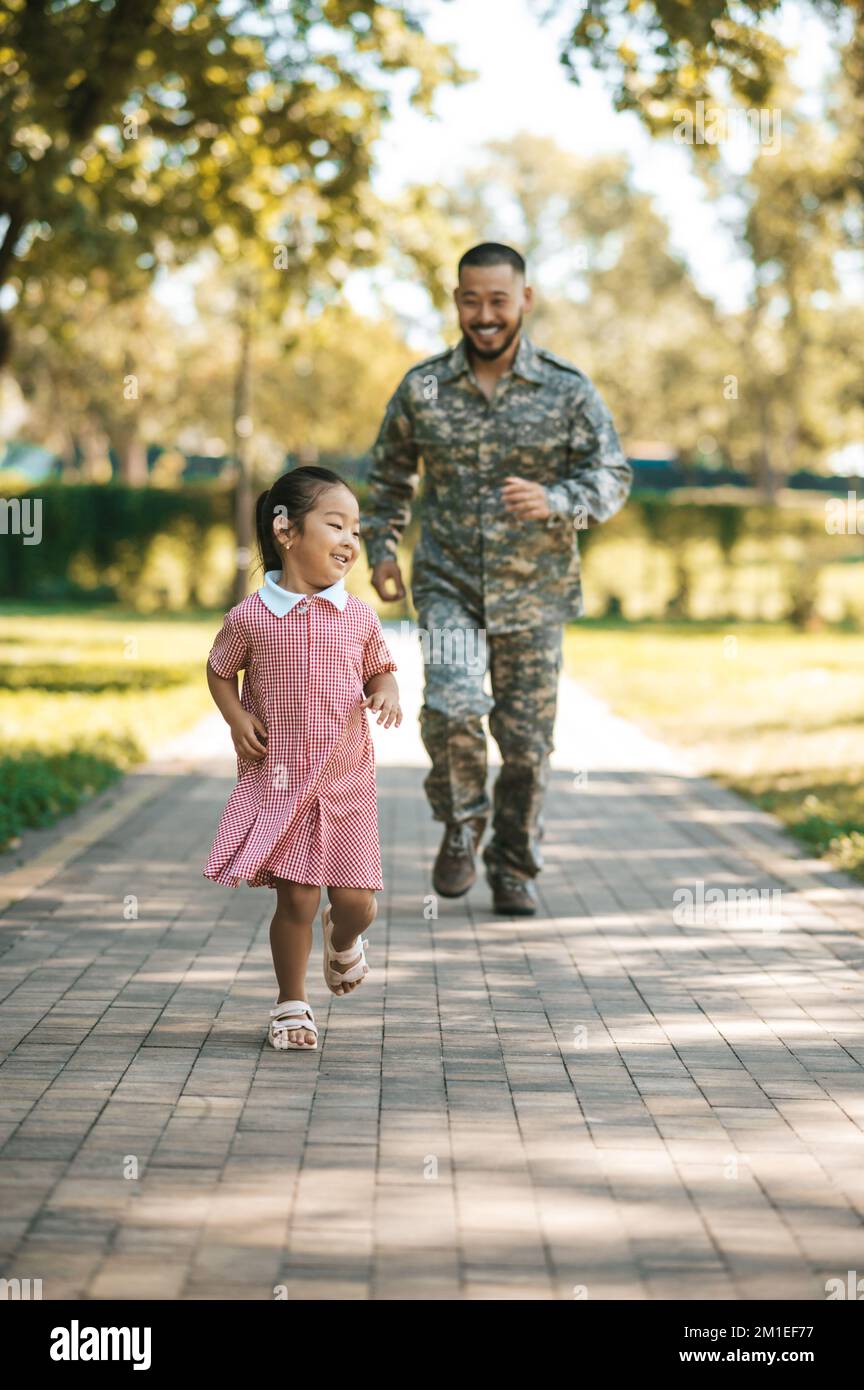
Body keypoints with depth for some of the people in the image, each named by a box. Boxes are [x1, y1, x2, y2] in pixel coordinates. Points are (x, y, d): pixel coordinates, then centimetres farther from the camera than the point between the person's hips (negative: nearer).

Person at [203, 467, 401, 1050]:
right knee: (297, 899, -4)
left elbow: (379, 669, 13)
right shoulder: (251, 617, -7)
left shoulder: (359, 617, -1)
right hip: (277, 779, -2)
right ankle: (292, 1005, 15)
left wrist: (387, 693, -9)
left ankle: (343, 939, 40)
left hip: (345, 782, 2)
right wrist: (237, 717, -7)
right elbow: (220, 670, 9)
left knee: (357, 901, 2)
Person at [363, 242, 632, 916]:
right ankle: (462, 823, 6)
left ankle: (514, 868, 26)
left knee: (527, 740, 6)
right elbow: (390, 473, 17)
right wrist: (382, 545, 9)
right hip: (449, 586, 0)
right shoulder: (422, 388, 1)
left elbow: (613, 476, -5)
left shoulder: (568, 389, -3)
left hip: (534, 593, 0)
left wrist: (553, 501, -23)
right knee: (452, 708, -22)